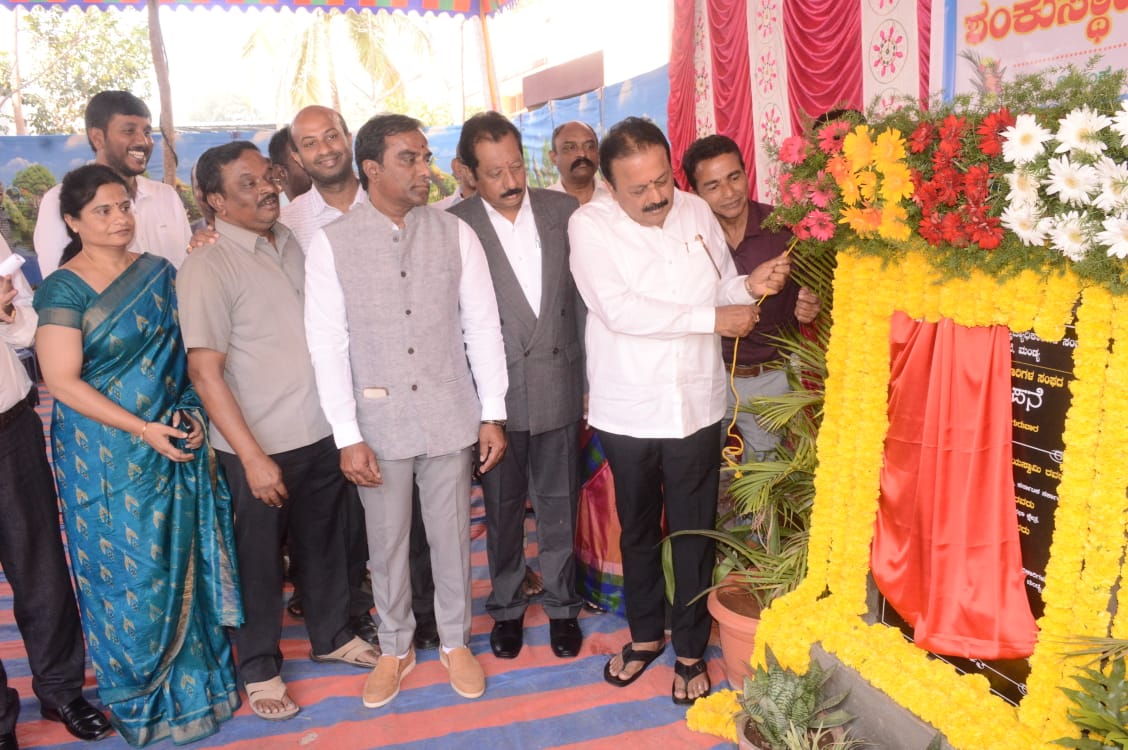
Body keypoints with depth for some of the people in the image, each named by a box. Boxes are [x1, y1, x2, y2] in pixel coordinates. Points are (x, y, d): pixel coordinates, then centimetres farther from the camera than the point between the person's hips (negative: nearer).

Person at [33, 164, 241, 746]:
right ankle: (139, 697, 29)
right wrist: (142, 429, -18)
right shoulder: (64, 289, -10)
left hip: (177, 443, 4)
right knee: (131, 576, 7)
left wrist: (189, 414, -4)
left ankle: (192, 679, 32)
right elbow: (62, 380, -14)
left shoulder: (159, 272, 5)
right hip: (106, 456, -4)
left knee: (184, 565, 12)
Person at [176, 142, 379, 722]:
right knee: (259, 559, 13)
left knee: (325, 542, 20)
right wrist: (253, 457, -17)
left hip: (321, 432, 5)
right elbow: (205, 372, -15)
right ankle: (259, 667, 33)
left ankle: (332, 635, 42)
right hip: (259, 446, -5)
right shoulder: (209, 268, -13)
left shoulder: (293, 244, 3)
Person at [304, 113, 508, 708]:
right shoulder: (331, 243, -6)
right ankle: (395, 648, 37)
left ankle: (455, 641, 36)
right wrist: (347, 436, -9)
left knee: (451, 536, 14)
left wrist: (493, 414, 0)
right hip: (379, 423, -1)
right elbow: (328, 345, -6)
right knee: (387, 545, 14)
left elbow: (482, 325, 1)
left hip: (450, 416, 1)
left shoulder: (454, 233, -2)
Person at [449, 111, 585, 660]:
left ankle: (561, 604, 33)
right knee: (503, 507, 14)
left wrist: (590, 373, 2)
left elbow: (586, 294, 5)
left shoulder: (564, 211, 0)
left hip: (559, 388, 2)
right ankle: (507, 605, 35)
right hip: (495, 394, -1)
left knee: (559, 503, 14)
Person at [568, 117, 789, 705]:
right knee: (638, 529, 17)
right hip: (628, 409, -1)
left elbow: (722, 289, 12)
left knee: (693, 531, 11)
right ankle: (646, 633, 39)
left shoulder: (696, 212, 1)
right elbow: (619, 310, -22)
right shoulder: (589, 226, -10)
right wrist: (713, 317, -20)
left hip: (696, 406, 2)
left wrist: (750, 285, -11)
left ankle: (691, 647, 31)